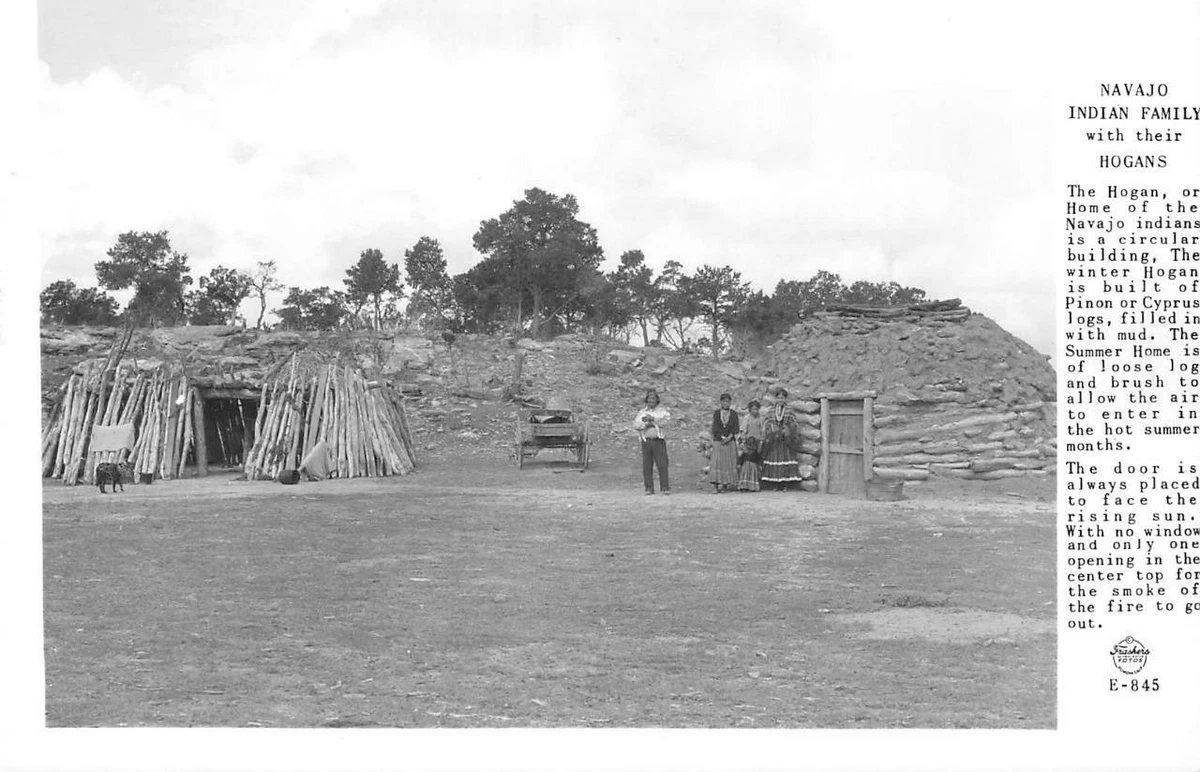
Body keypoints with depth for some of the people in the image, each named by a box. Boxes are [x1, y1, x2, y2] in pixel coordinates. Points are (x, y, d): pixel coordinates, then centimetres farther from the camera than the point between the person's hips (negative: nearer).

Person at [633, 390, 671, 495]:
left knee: (662, 464, -7)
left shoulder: (662, 410, 6)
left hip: (659, 440, -2)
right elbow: (636, 425, -2)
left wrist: (652, 419, -17)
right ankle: (649, 488, 5)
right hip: (646, 442, 2)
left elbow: (666, 420, -12)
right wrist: (646, 424, -17)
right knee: (647, 466, 0)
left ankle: (665, 487, -3)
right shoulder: (642, 412, 11)